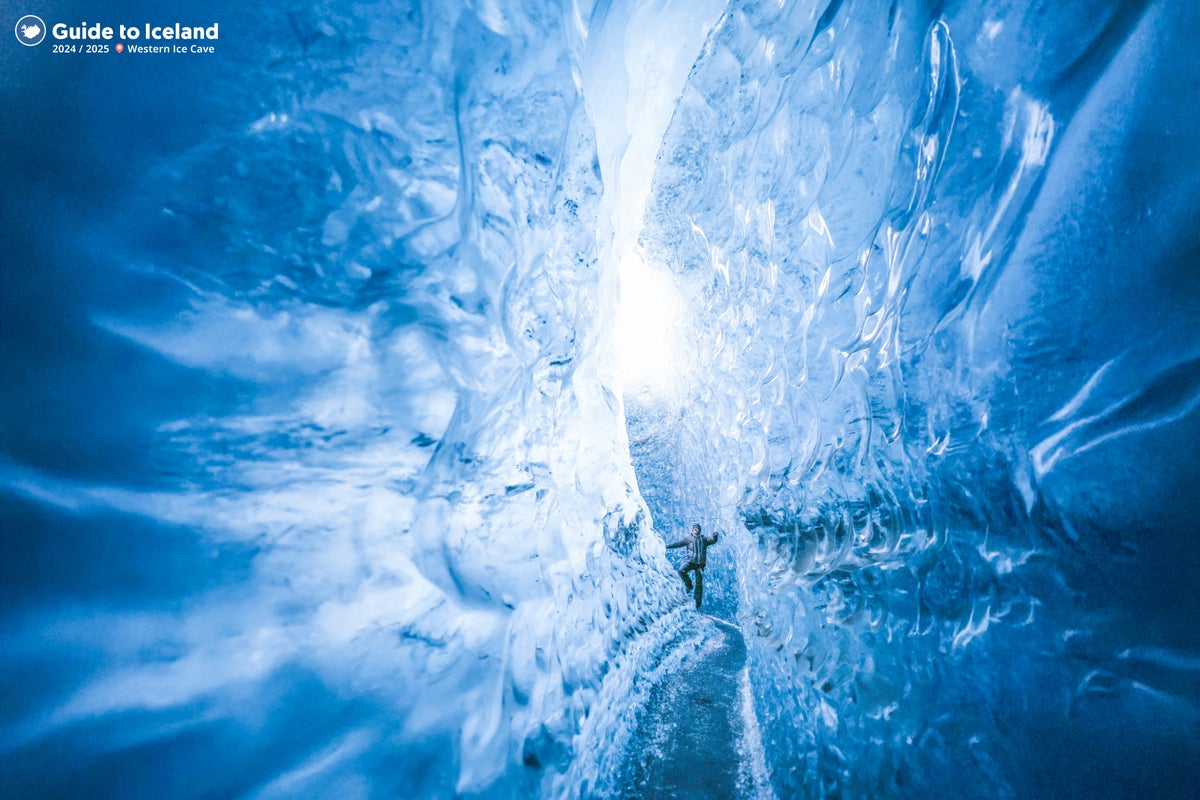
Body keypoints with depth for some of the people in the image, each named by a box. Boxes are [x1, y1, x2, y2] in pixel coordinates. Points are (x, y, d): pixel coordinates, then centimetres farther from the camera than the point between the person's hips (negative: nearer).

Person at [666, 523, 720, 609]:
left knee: (699, 584, 2)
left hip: (700, 564, 0)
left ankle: (697, 603, 11)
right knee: (681, 570, -27)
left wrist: (715, 536, -31)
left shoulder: (704, 539, 4)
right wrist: (666, 546, -6)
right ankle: (689, 585, -2)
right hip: (691, 562, 0)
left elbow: (713, 540, -8)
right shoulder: (688, 539, 3)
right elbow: (677, 543, 0)